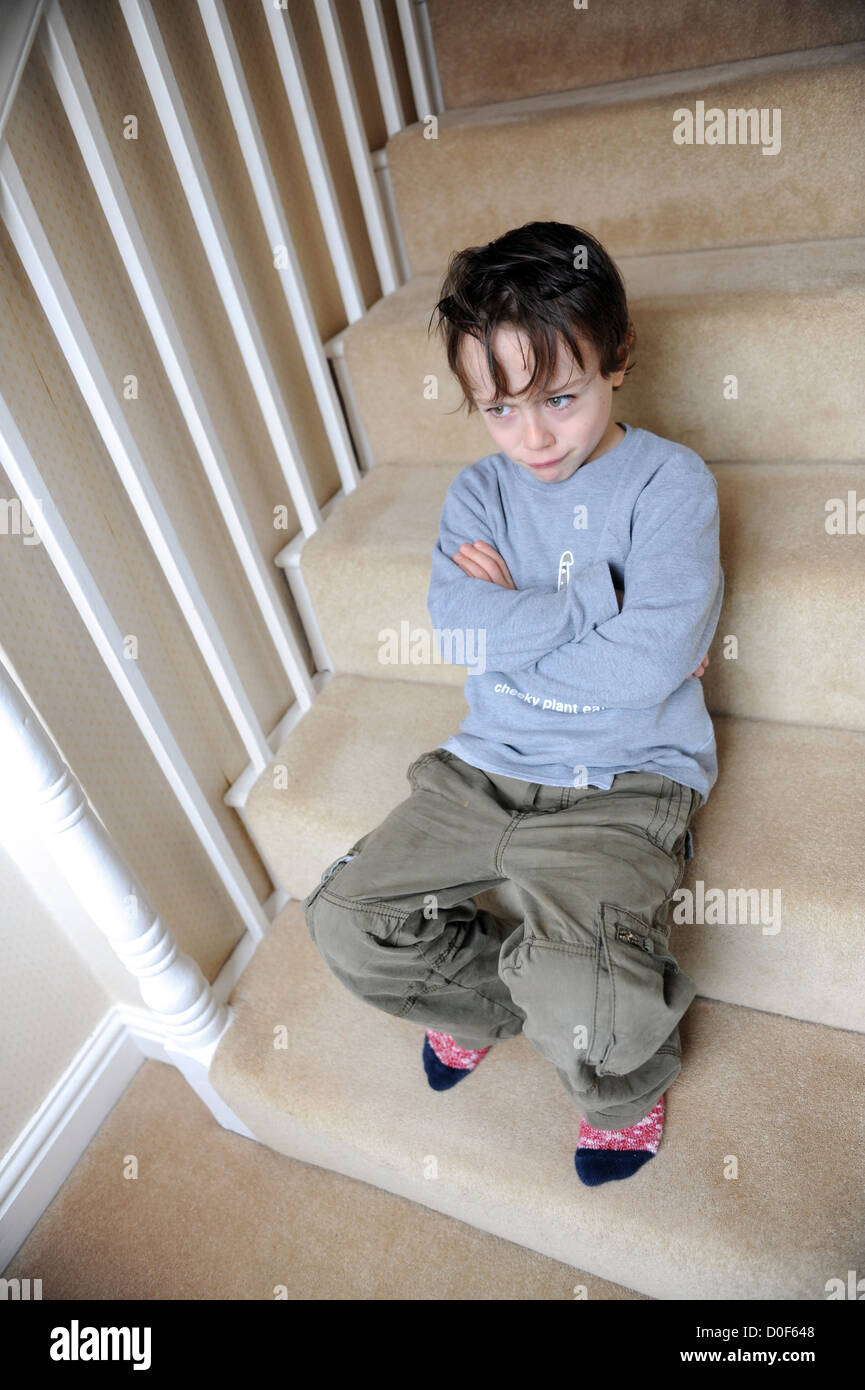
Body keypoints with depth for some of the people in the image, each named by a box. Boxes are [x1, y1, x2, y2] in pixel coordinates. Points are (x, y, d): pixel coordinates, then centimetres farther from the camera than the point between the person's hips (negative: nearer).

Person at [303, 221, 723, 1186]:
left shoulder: (669, 481, -7)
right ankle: (495, 997, 28)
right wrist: (603, 598, -14)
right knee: (347, 923, 1)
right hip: (487, 768, 5)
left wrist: (513, 619, -11)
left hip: (625, 780, -5)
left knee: (581, 1012, -24)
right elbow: (455, 630, -11)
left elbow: (651, 662, -20)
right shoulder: (478, 492, 6)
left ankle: (625, 1084, 16)